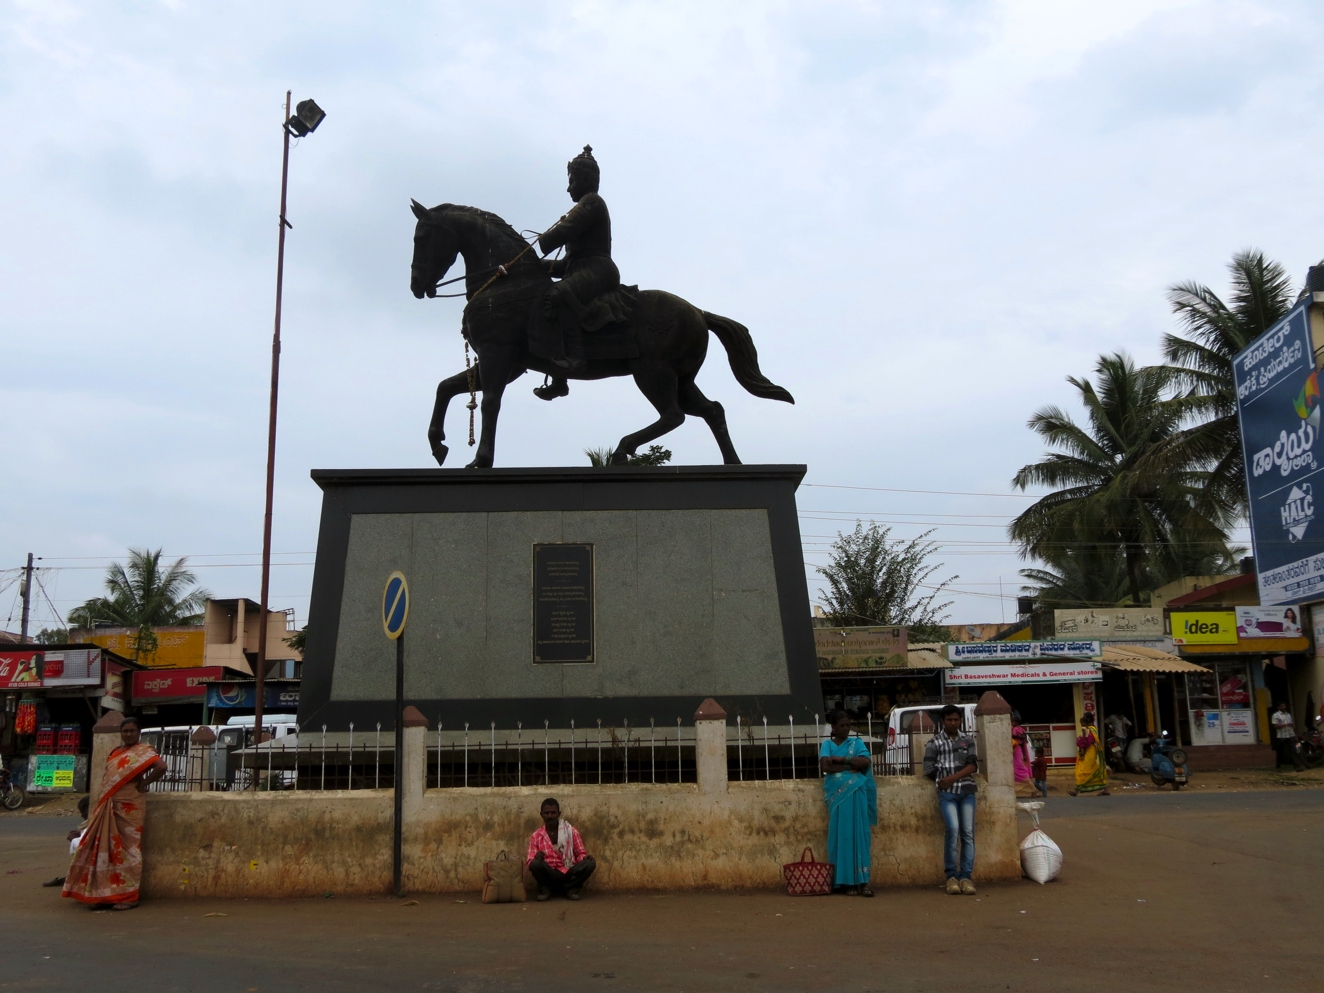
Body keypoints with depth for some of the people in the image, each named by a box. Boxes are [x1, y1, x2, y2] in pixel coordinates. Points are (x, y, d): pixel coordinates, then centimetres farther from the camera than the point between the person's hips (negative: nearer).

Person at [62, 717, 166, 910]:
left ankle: (128, 896, 0)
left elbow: (161, 766, -23)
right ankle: (104, 894, 14)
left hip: (128, 808, -8)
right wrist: (102, 803, 10)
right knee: (105, 850, 8)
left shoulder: (143, 751, -7)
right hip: (108, 807, 8)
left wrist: (143, 784, -14)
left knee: (126, 850, -4)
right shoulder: (116, 752, 17)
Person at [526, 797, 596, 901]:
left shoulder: (571, 831, 6)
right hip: (548, 876, -1)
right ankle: (545, 889, -5)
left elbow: (580, 854, 10)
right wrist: (536, 857, -23)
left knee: (590, 864, -26)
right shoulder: (535, 836, 5)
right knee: (535, 863, -32)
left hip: (568, 875, 1)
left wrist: (586, 857, -15)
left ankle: (571, 888, -4)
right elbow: (529, 862, 1)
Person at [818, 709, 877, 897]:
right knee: (841, 835, -4)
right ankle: (847, 882, -3)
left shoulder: (856, 742, 13)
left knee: (859, 833, -4)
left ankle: (862, 881, -6)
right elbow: (825, 765, -8)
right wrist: (850, 766, -8)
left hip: (856, 794, 1)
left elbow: (865, 761, -5)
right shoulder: (827, 744, 9)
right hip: (837, 794, -1)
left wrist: (840, 759, -9)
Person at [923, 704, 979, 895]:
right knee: (953, 829, -18)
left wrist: (953, 778, -11)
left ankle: (966, 876, -2)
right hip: (947, 793, -2)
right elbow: (929, 770, 5)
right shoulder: (934, 742, 8)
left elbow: (973, 765, 1)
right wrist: (943, 781, 0)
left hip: (967, 791, 3)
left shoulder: (968, 740, 13)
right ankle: (951, 875, -10)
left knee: (968, 833, -5)